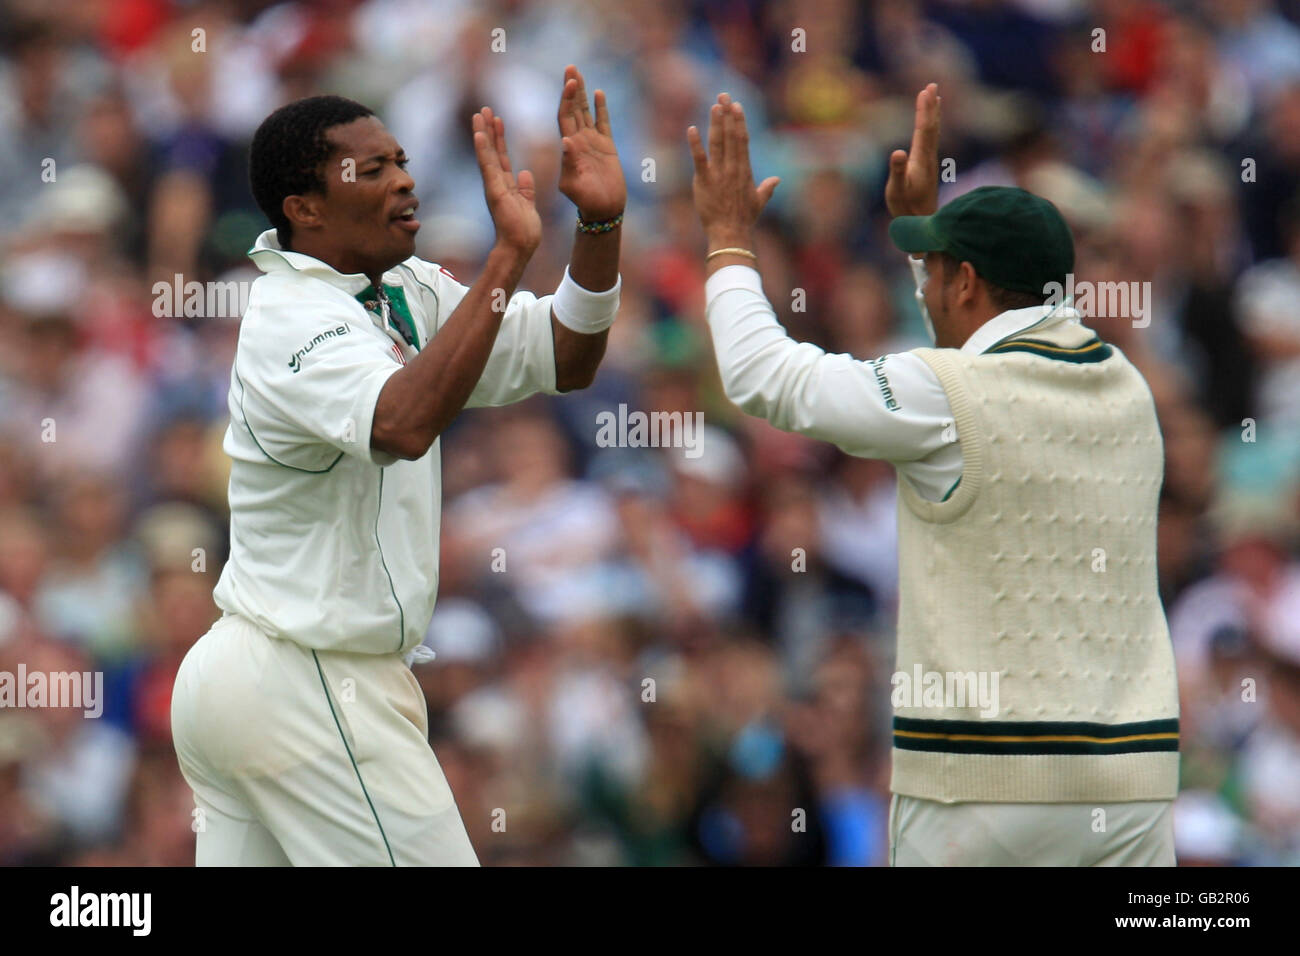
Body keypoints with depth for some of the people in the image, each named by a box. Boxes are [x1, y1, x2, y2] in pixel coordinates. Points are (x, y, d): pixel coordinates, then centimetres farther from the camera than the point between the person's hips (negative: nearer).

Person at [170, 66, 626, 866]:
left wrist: (601, 223, -8)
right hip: (312, 696, -9)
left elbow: (565, 362, 8)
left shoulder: (406, 291, 9)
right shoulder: (295, 323, -19)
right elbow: (404, 425, -39)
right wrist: (510, 255, -40)